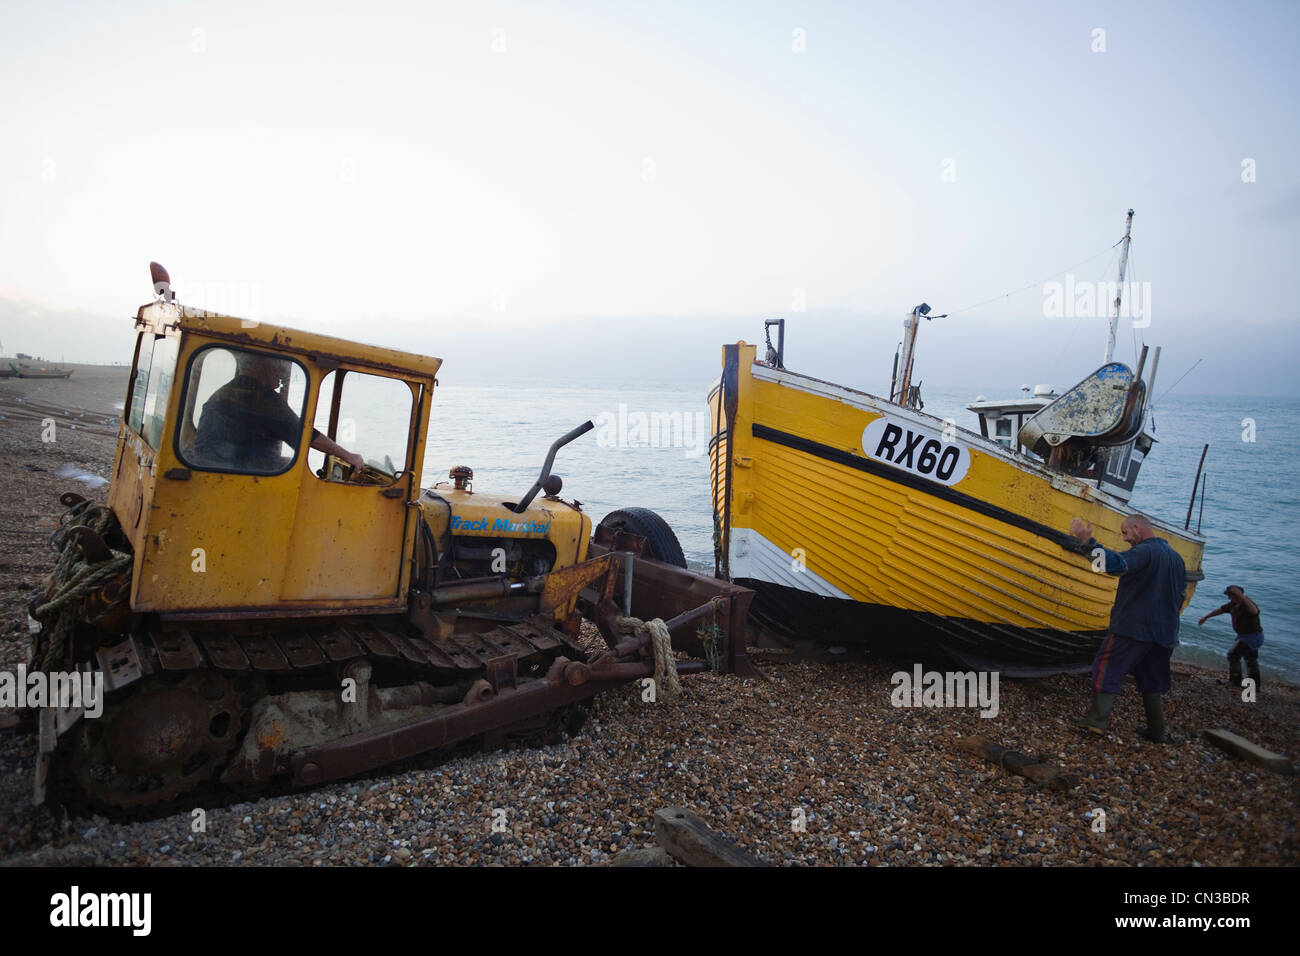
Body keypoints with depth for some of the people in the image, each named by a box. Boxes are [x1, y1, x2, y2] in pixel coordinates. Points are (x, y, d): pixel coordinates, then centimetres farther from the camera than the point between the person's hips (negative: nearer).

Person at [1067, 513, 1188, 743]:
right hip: (1164, 633, 8)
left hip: (1132, 628, -8)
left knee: (1108, 669, -1)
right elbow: (1180, 596, 23)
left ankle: (1097, 719, -5)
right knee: (1151, 681, 16)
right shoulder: (1176, 557, 16)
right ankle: (1157, 731, 20)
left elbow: (1117, 564, -34)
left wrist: (1088, 541, -39)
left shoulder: (1144, 551, -14)